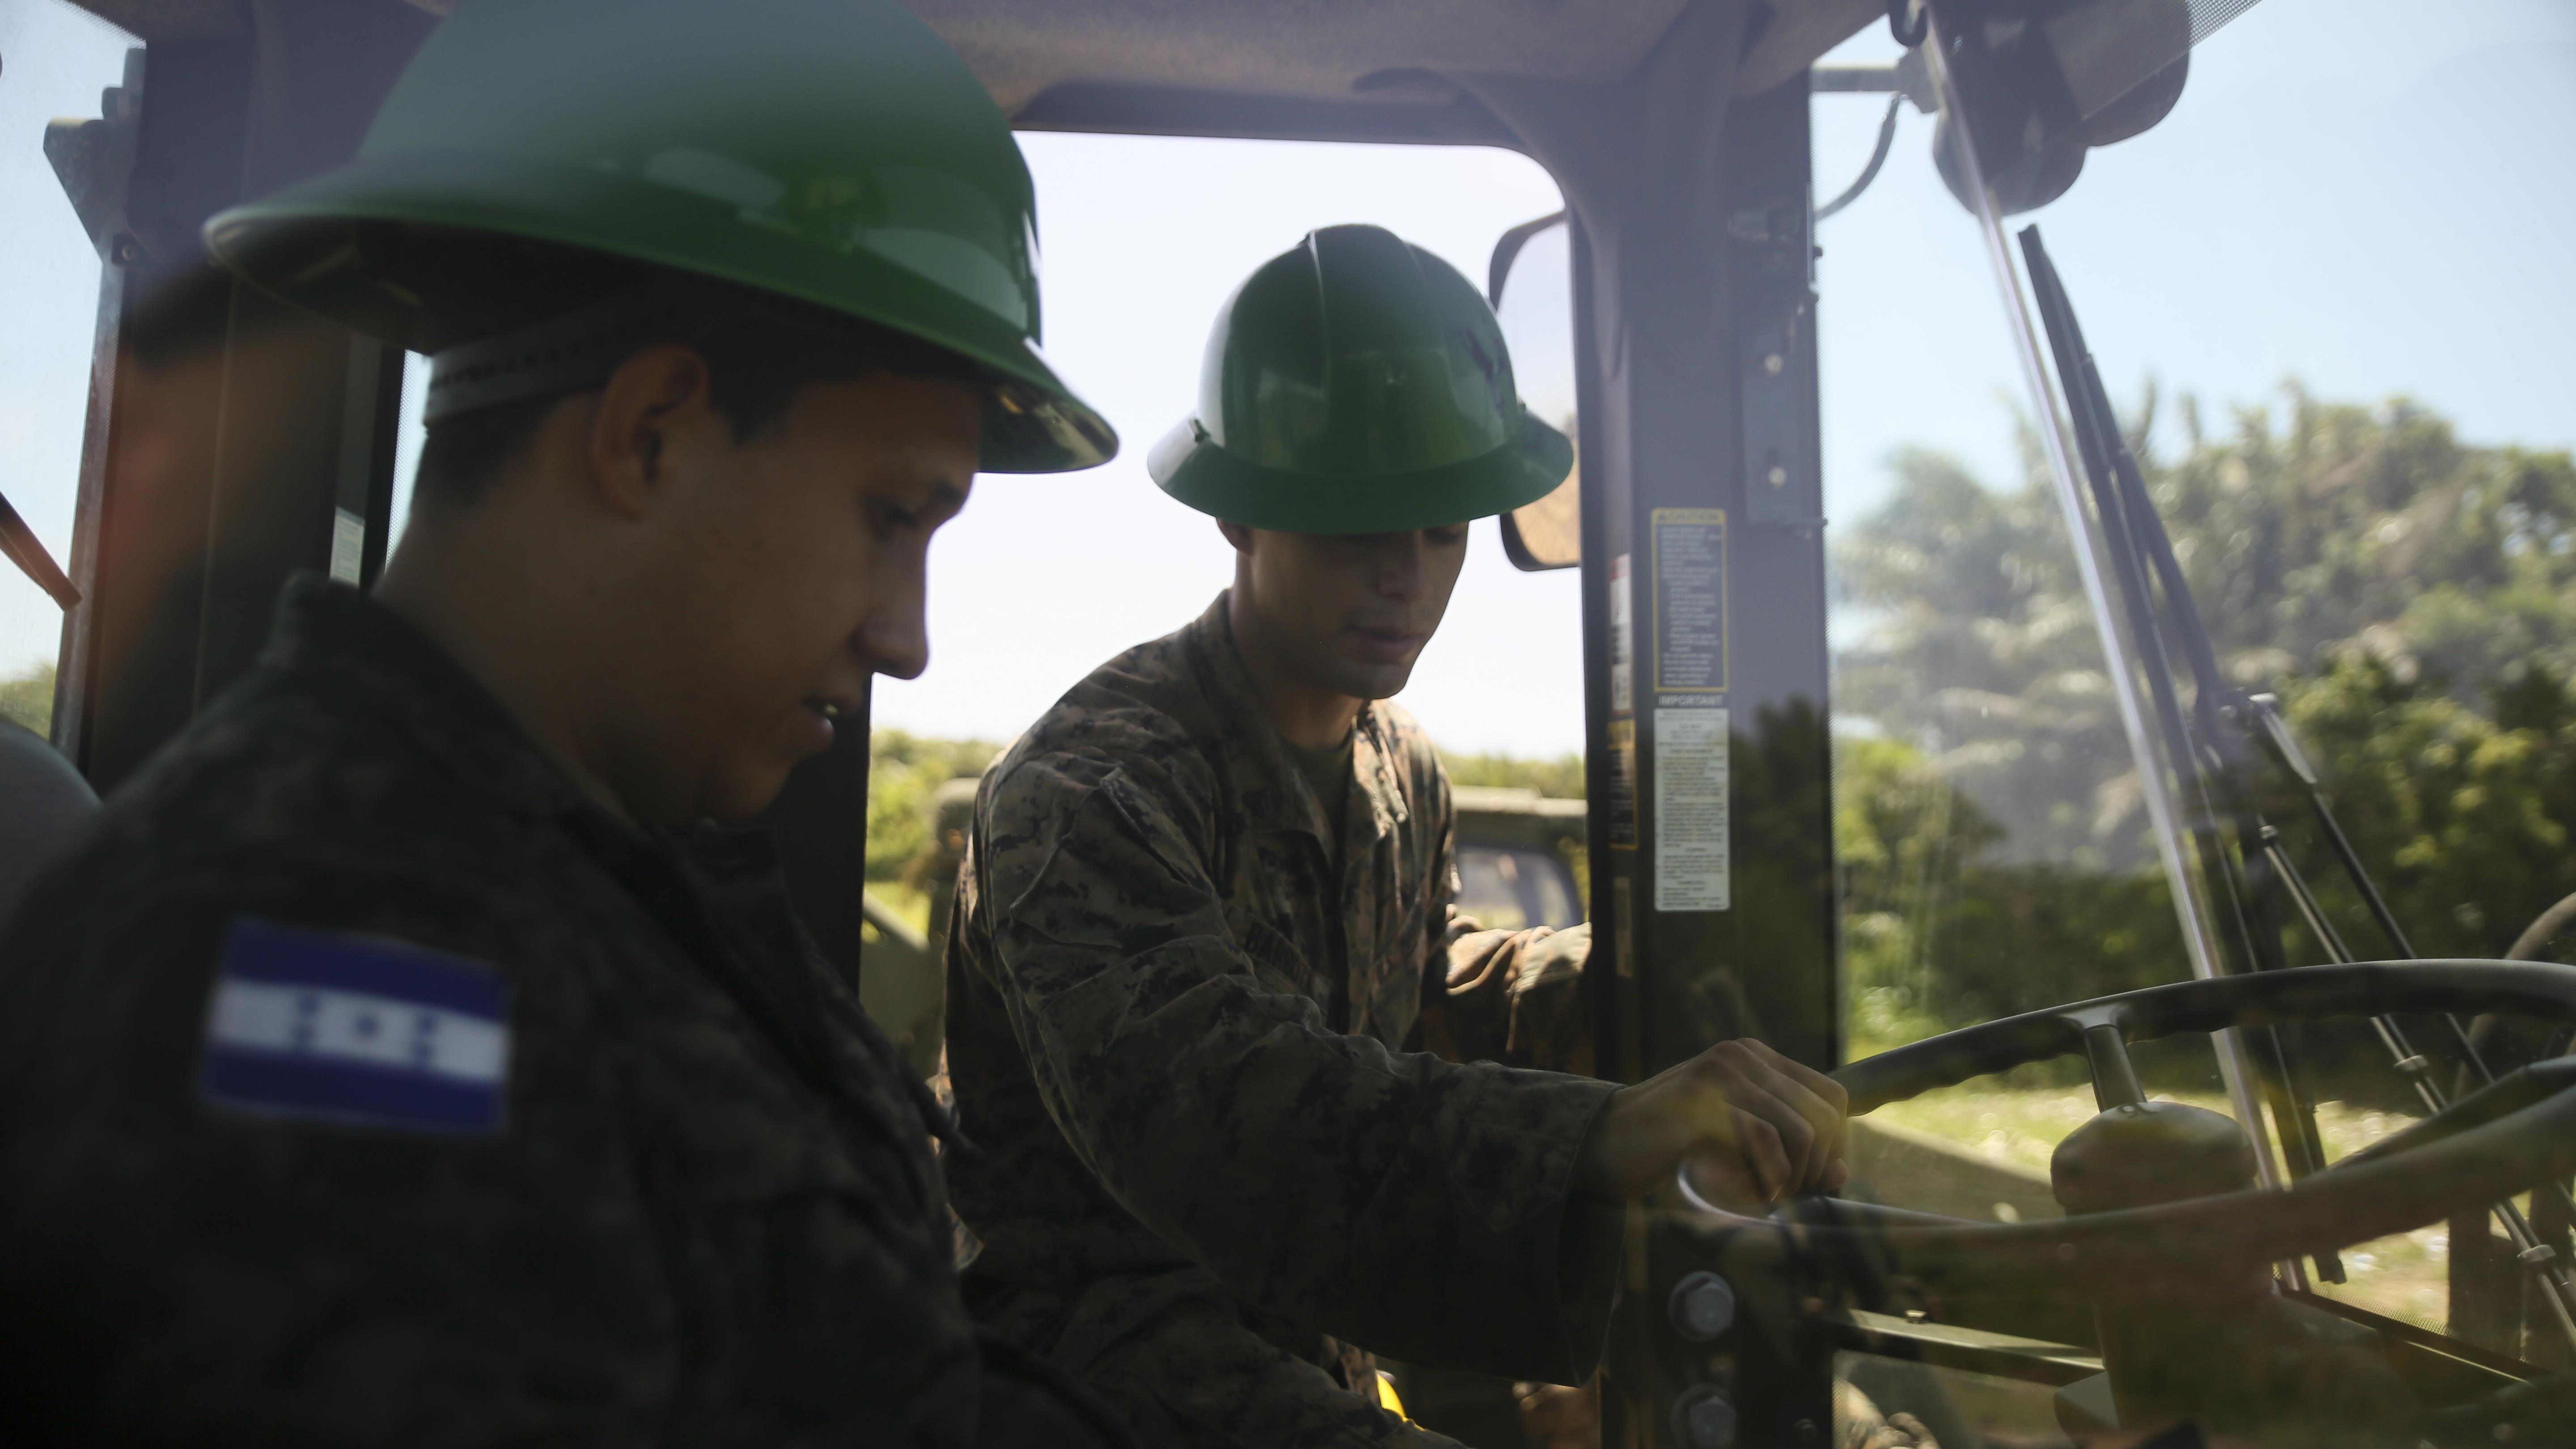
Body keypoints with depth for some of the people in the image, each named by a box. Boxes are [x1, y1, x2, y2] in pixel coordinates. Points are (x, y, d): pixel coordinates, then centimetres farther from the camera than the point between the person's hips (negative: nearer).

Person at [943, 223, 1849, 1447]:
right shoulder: (1091, 785, -21)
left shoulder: (1403, 774, 8)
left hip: (1314, 1335, 8)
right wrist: (1602, 1138, -51)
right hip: (1115, 1340, -8)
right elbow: (1209, 1098, -38)